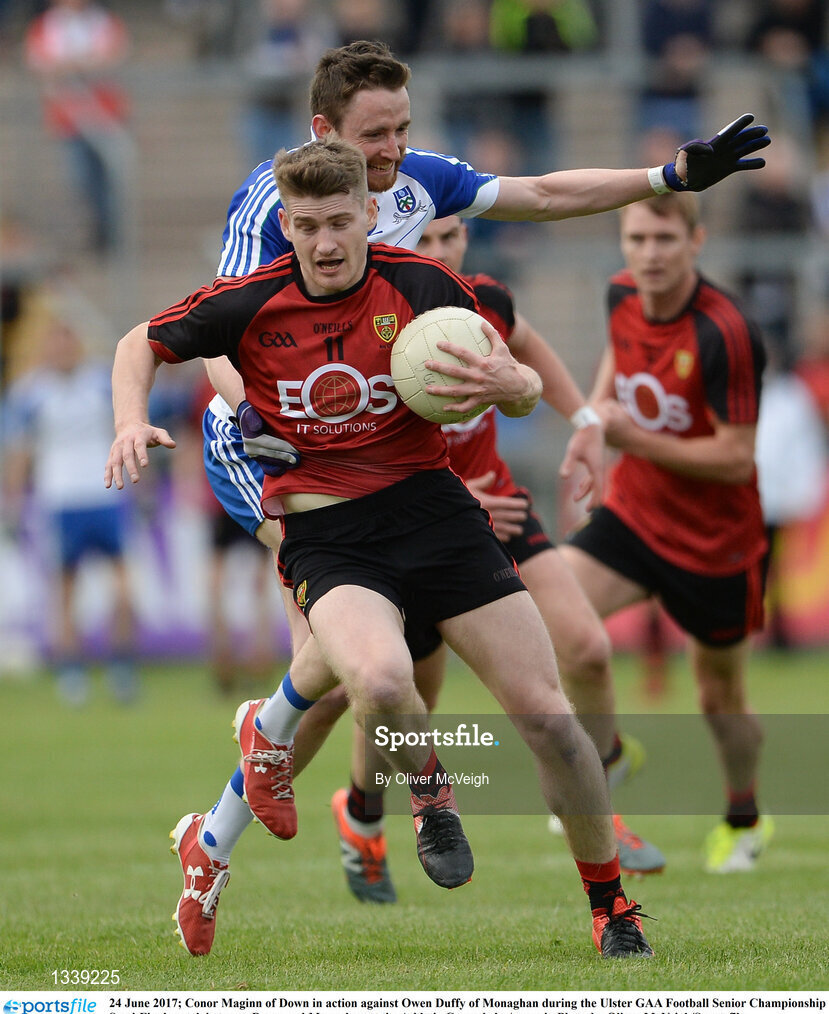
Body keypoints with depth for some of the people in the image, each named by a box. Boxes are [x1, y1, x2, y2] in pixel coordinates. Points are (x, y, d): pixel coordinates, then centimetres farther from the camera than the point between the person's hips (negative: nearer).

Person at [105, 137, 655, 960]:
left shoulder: (423, 286, -4)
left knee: (545, 714, -7)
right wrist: (132, 421, -5)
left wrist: (506, 383, -18)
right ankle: (429, 793, 0)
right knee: (381, 682, -35)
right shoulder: (248, 304, -4)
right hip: (324, 536, -1)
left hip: (430, 507, 1)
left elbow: (528, 391, 5)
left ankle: (612, 907, 14)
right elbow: (142, 344, 14)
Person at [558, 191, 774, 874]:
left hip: (715, 537, -5)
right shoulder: (623, 294, -5)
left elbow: (735, 459, -24)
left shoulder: (725, 335, -27)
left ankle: (745, 817, 40)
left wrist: (635, 439, -28)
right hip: (632, 510, 5)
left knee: (719, 696, 11)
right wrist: (598, 402, 7)